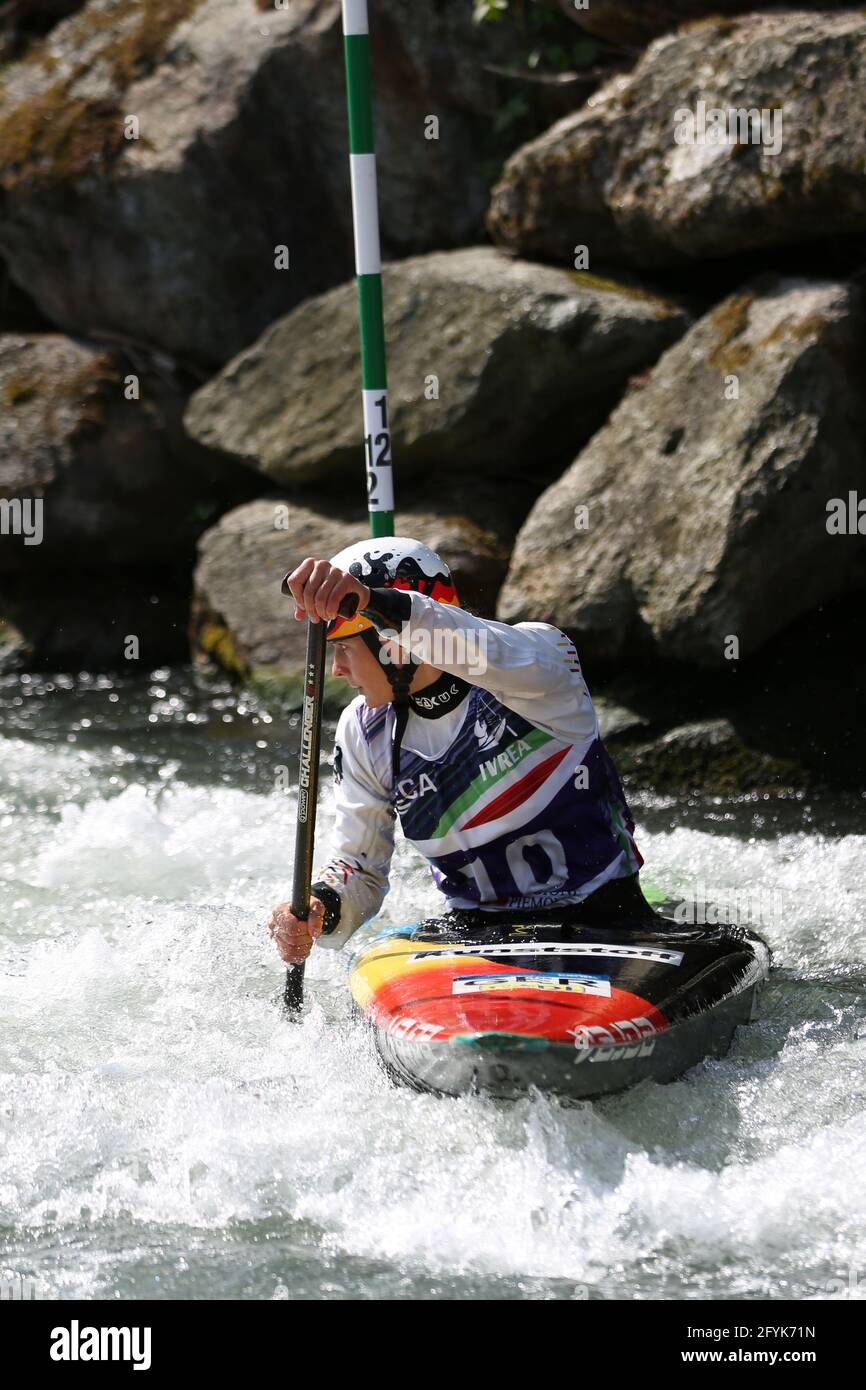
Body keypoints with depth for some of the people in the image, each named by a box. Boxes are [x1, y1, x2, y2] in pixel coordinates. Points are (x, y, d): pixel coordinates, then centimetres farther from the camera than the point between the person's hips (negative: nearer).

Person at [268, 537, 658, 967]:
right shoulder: (364, 734, 2)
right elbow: (358, 869, 8)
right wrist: (320, 908, -17)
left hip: (604, 920, -4)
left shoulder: (539, 651, -12)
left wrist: (373, 602, -53)